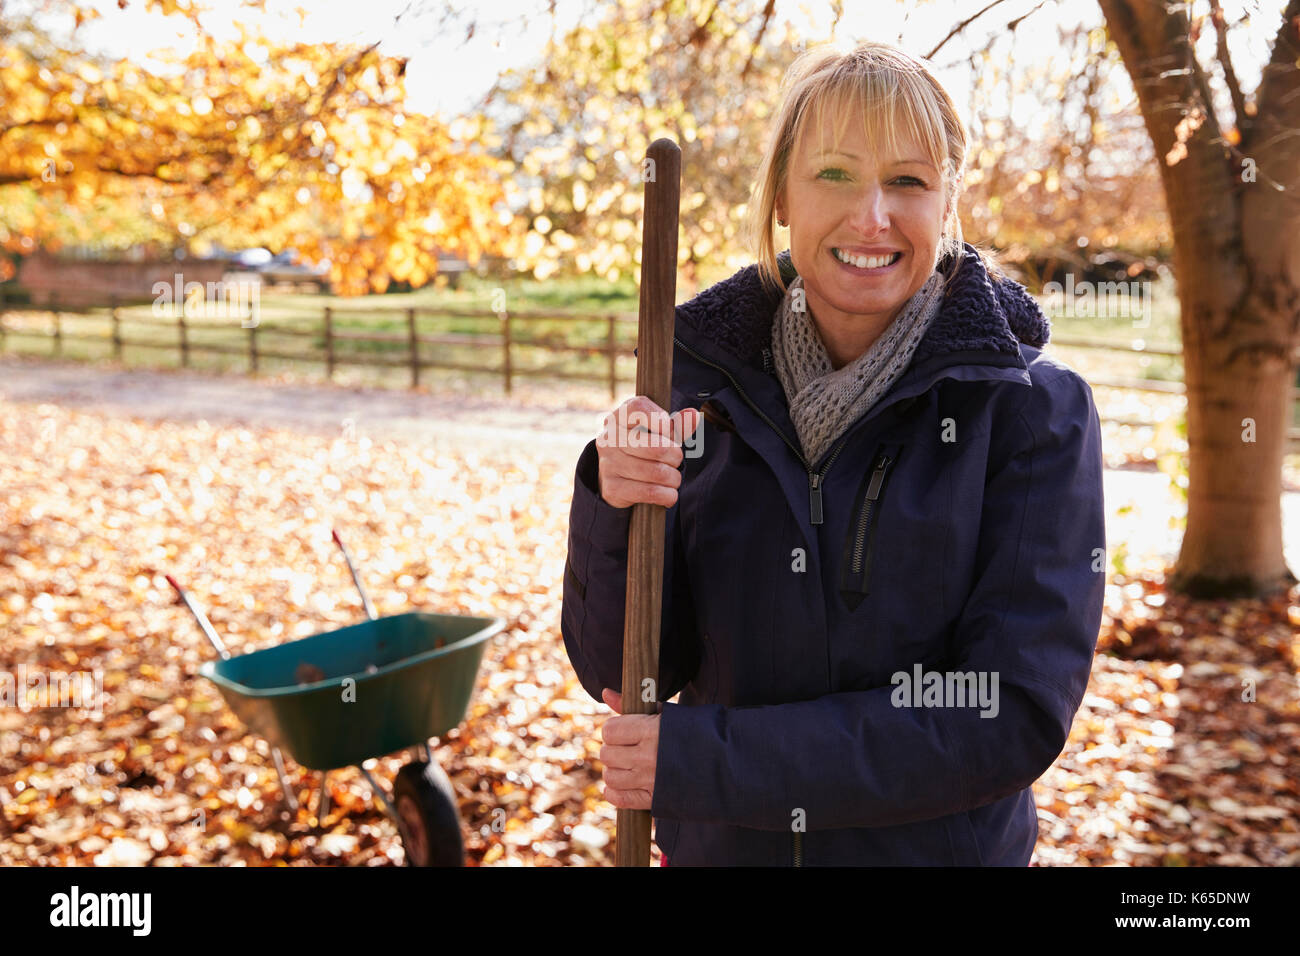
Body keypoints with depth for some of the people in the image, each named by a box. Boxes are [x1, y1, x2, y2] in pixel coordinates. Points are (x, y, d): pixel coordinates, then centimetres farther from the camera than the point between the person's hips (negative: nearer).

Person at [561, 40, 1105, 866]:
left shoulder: (1034, 409, -15)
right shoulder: (704, 377, -9)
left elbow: (1014, 715, -21)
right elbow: (619, 670, -7)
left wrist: (706, 758, -23)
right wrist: (613, 510, -26)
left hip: (942, 845, -2)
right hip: (716, 847, 2)